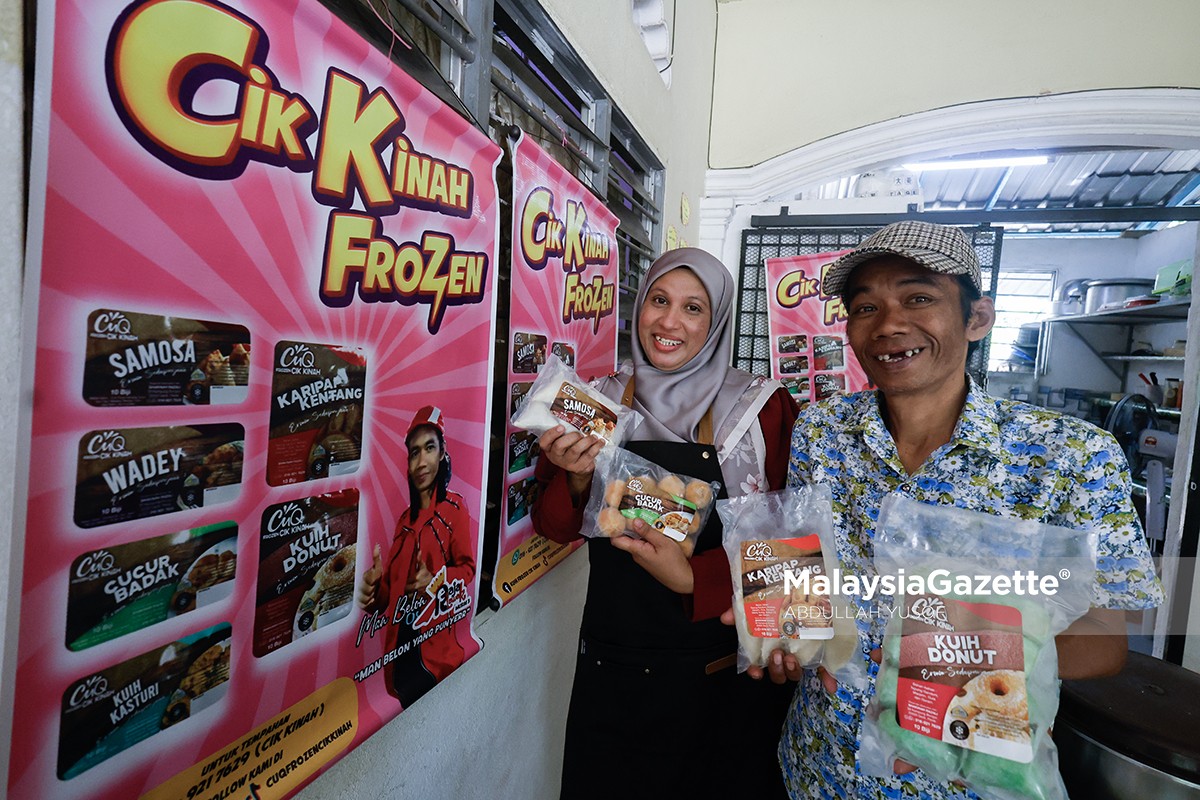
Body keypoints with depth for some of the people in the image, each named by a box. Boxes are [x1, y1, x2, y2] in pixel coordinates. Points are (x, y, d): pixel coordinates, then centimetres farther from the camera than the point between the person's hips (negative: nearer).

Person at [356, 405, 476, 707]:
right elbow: (392, 581, 14)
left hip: (436, 644, -6)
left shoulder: (454, 507, -4)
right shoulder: (404, 519, 16)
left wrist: (436, 581, -20)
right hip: (401, 643, 6)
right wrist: (373, 588, -6)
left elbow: (467, 567, -4)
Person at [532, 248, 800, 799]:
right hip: (613, 669, 2)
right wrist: (577, 479, -18)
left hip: (726, 671, -1)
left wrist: (693, 578, -21)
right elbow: (555, 528, 2)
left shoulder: (762, 406, -9)